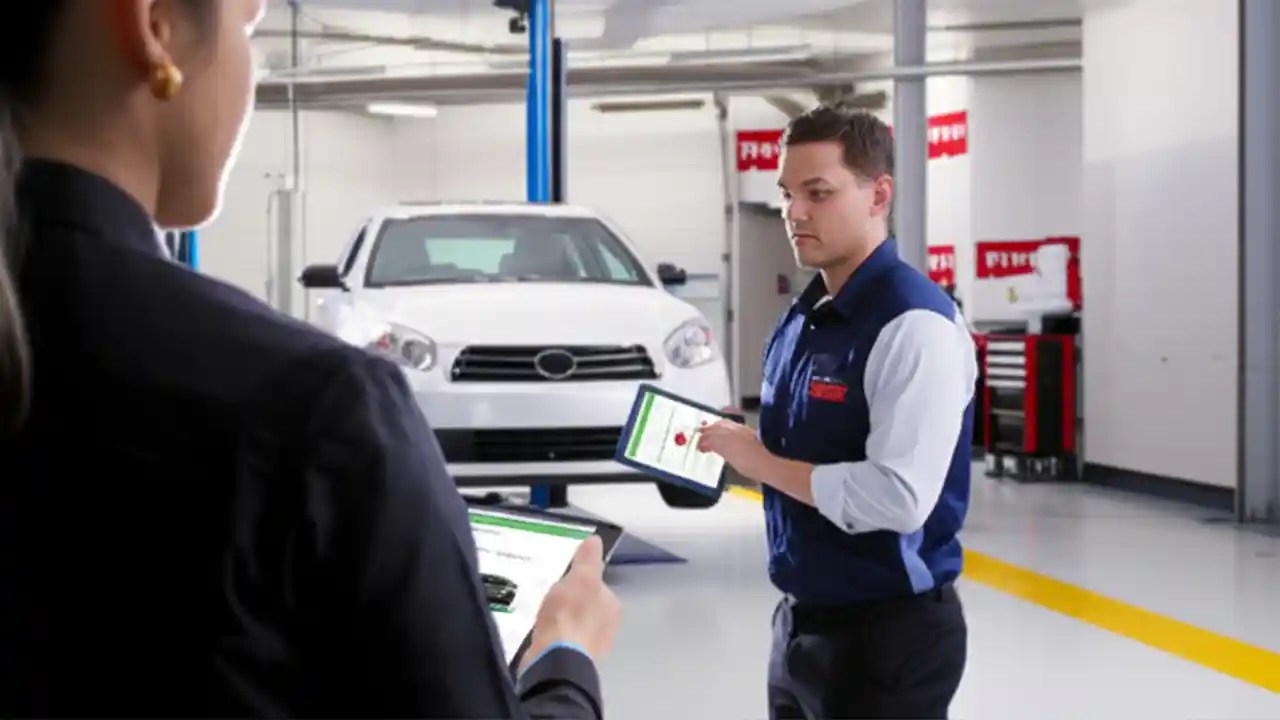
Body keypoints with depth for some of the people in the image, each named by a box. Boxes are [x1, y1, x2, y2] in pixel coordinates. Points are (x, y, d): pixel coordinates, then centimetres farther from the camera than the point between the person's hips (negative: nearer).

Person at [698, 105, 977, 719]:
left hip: (888, 633, -8)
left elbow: (899, 497, -27)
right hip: (802, 620, 8)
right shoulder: (801, 319, 9)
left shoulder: (914, 322, -19)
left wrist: (762, 462, -19)